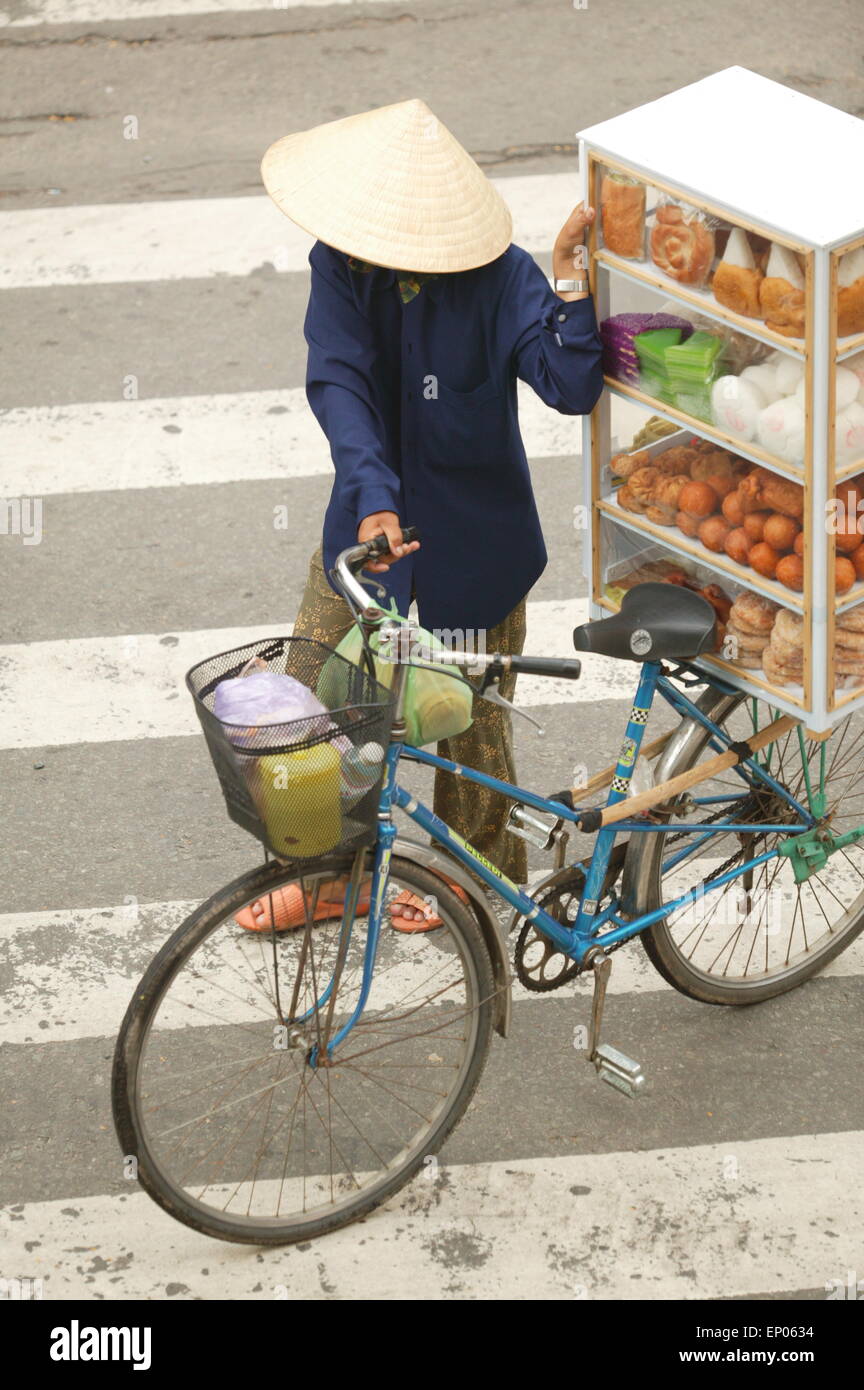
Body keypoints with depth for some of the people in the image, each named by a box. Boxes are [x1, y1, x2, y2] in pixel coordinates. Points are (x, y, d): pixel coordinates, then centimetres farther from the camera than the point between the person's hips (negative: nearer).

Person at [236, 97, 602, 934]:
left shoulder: (499, 279, -24)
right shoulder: (340, 266, -14)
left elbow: (571, 387, -32)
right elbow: (338, 382, -24)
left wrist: (571, 278, -43)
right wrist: (374, 496, -37)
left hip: (472, 528, -4)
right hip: (369, 514, 4)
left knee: (470, 714, 12)